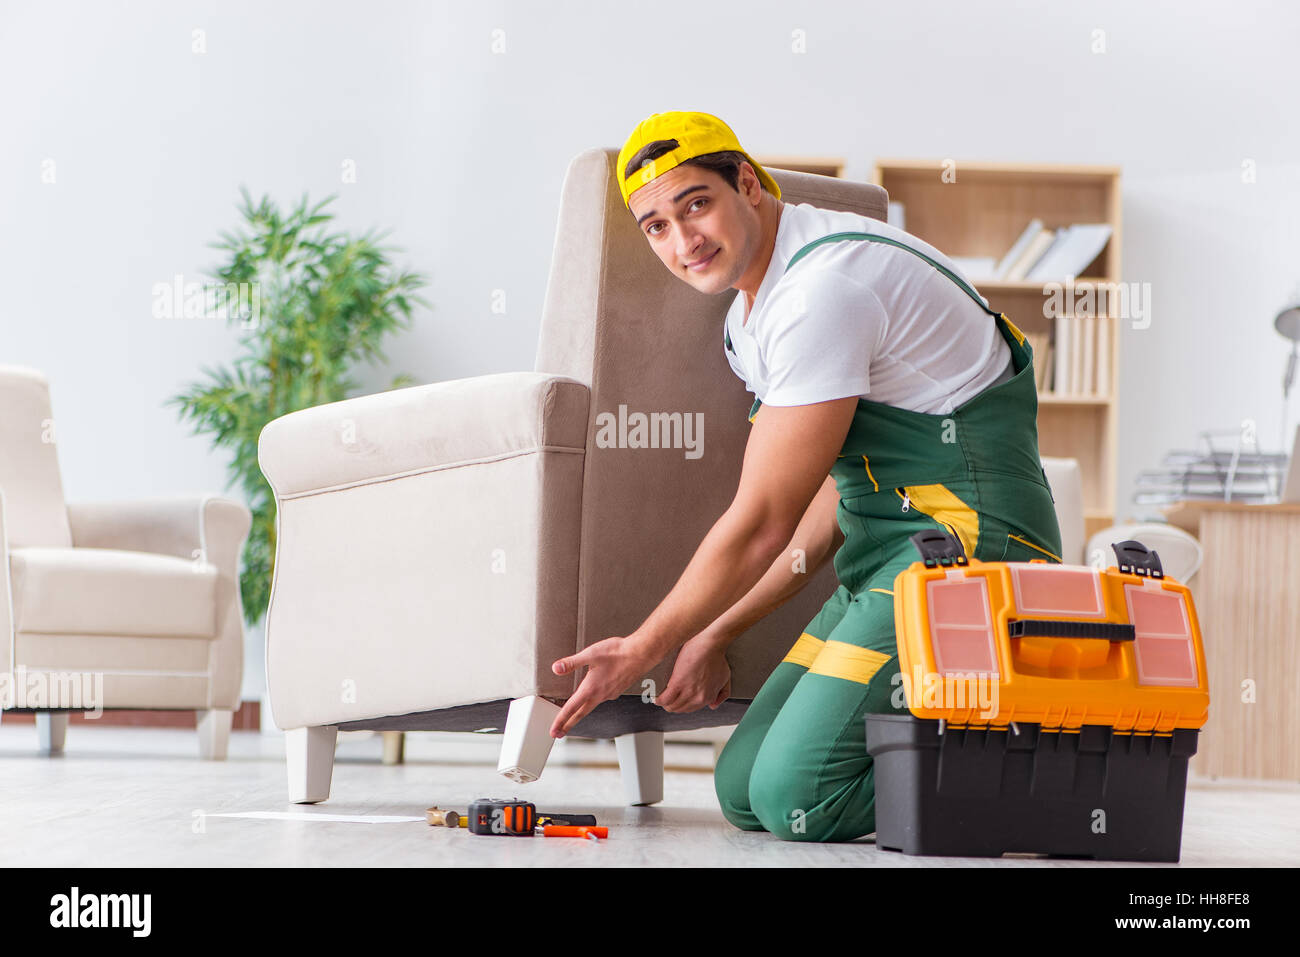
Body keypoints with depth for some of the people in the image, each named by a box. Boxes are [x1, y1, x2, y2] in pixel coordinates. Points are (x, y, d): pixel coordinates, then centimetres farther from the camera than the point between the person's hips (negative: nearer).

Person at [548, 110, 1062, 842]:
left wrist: (643, 650, -4)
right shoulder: (752, 314, 14)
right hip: (884, 559, 10)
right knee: (744, 789, 5)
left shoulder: (824, 288, -18)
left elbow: (762, 524, -15)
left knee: (795, 797, -18)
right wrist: (716, 634, 19)